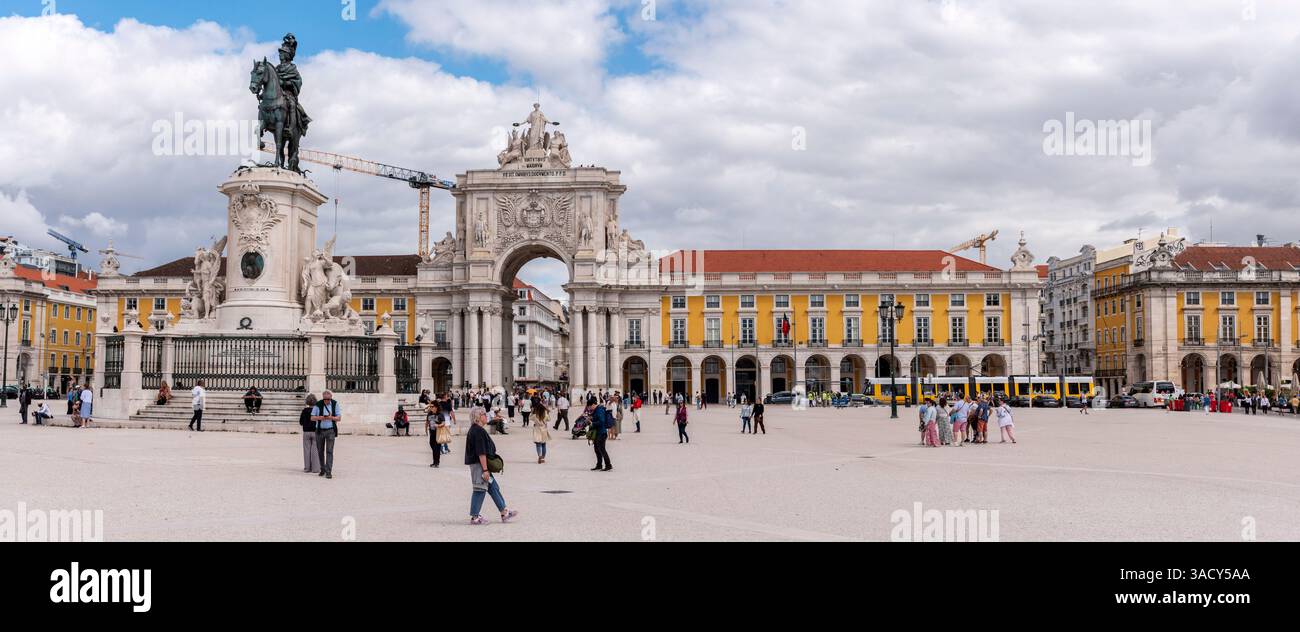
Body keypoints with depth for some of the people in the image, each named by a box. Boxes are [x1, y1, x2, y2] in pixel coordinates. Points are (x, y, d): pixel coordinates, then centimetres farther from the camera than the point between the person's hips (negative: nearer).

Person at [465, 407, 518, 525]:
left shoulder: (475, 430, 14)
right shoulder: (478, 431, -18)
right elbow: (481, 452, -22)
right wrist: (485, 470, -22)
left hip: (478, 464, 11)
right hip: (479, 464, -11)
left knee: (494, 488, 12)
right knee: (480, 489, -3)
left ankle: (504, 513, 17)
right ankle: (475, 517, 5)